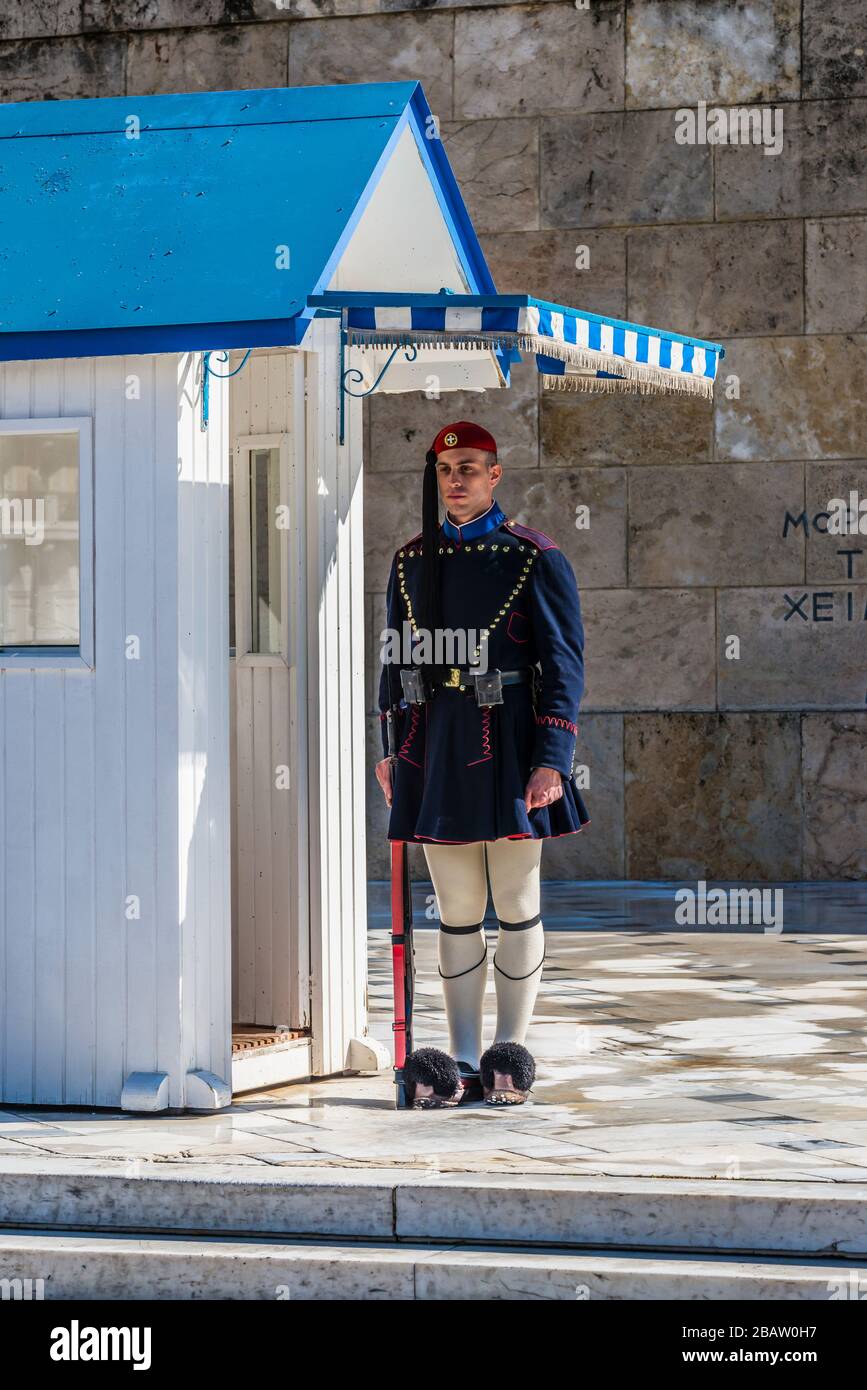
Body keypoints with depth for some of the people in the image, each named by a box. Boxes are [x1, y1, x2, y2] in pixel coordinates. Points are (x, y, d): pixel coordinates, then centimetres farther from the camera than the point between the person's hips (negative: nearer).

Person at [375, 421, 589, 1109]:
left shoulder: (535, 558, -3)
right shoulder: (411, 560, 10)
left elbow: (564, 665, -6)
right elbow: (396, 659, 17)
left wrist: (552, 761, -12)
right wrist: (391, 748, 12)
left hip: (507, 748, -4)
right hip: (435, 749, 4)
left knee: (516, 905, 3)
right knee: (456, 910, 7)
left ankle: (511, 1054, 12)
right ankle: (465, 1061, 13)